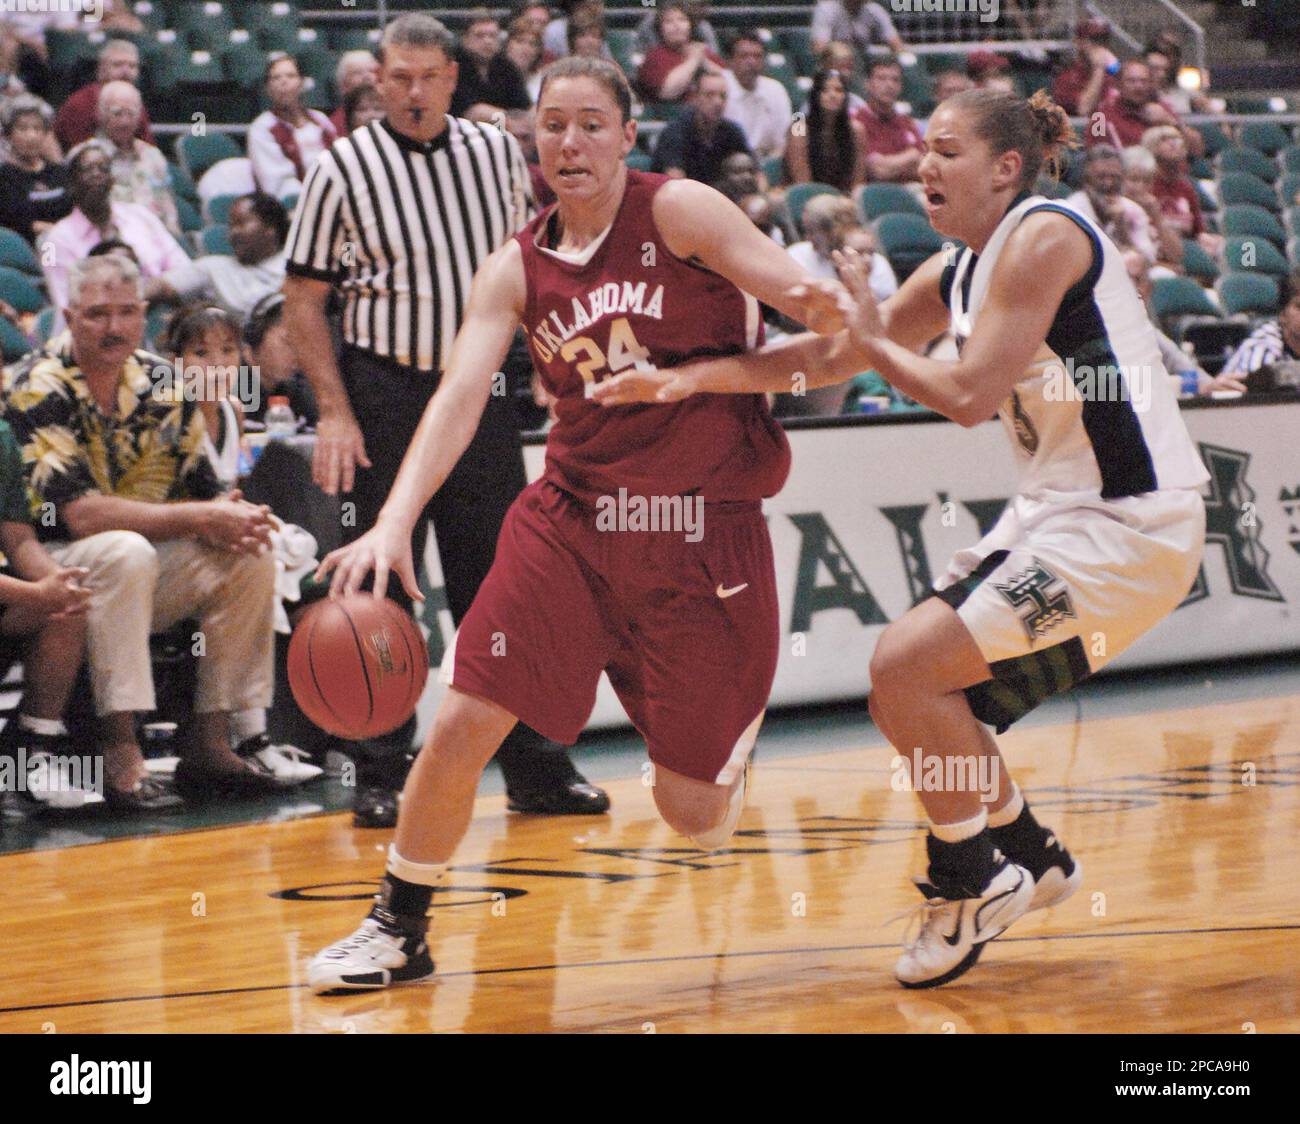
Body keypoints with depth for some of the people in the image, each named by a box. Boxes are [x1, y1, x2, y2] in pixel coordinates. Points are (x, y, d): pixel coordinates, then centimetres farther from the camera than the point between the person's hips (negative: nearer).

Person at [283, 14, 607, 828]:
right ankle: (381, 778, 8)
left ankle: (536, 768, 13)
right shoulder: (345, 170, -4)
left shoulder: (498, 155, 6)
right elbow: (304, 298, -2)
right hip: (386, 398, -3)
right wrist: (335, 412, -9)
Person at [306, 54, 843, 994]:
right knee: (461, 723, -9)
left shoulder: (678, 212, -7)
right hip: (573, 517, 3)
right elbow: (460, 396, -7)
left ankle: (744, 714, 37)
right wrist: (394, 521, -21)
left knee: (691, 808, 0)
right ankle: (400, 929, 12)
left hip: (702, 528, -3)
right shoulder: (517, 271, 3)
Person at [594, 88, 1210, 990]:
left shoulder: (1043, 238, -15)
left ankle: (971, 886, 1)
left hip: (1130, 525, -10)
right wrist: (692, 378, 9)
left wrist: (874, 337, -6)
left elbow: (971, 396, -21)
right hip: (1057, 509, 10)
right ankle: (1031, 859, 29)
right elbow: (828, 357, 18)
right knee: (914, 678, 13)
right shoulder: (958, 273, 12)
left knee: (907, 666, -15)